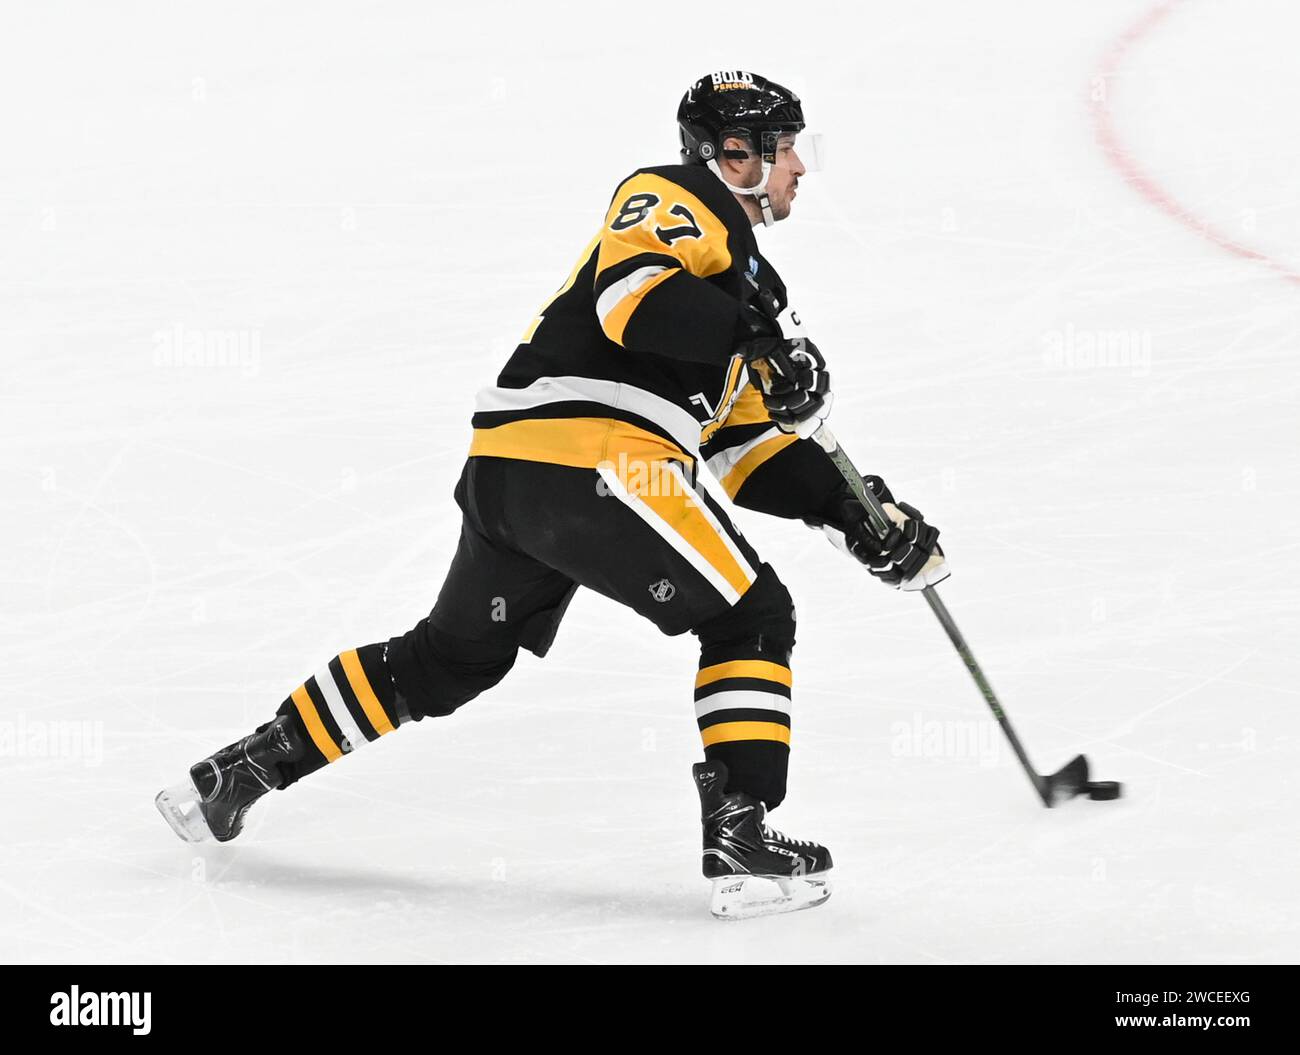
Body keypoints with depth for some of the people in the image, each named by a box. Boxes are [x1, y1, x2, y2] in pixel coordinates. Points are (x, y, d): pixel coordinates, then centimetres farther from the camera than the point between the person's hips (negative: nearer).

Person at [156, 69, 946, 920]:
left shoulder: (739, 272, 29)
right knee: (752, 619, -2)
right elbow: (633, 294, -21)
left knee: (451, 657, 23)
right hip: (588, 458, -10)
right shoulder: (675, 199, 1)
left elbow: (748, 443, 27)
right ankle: (741, 838, -8)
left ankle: (250, 765, 27)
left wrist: (849, 510, 17)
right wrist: (756, 334, -25)